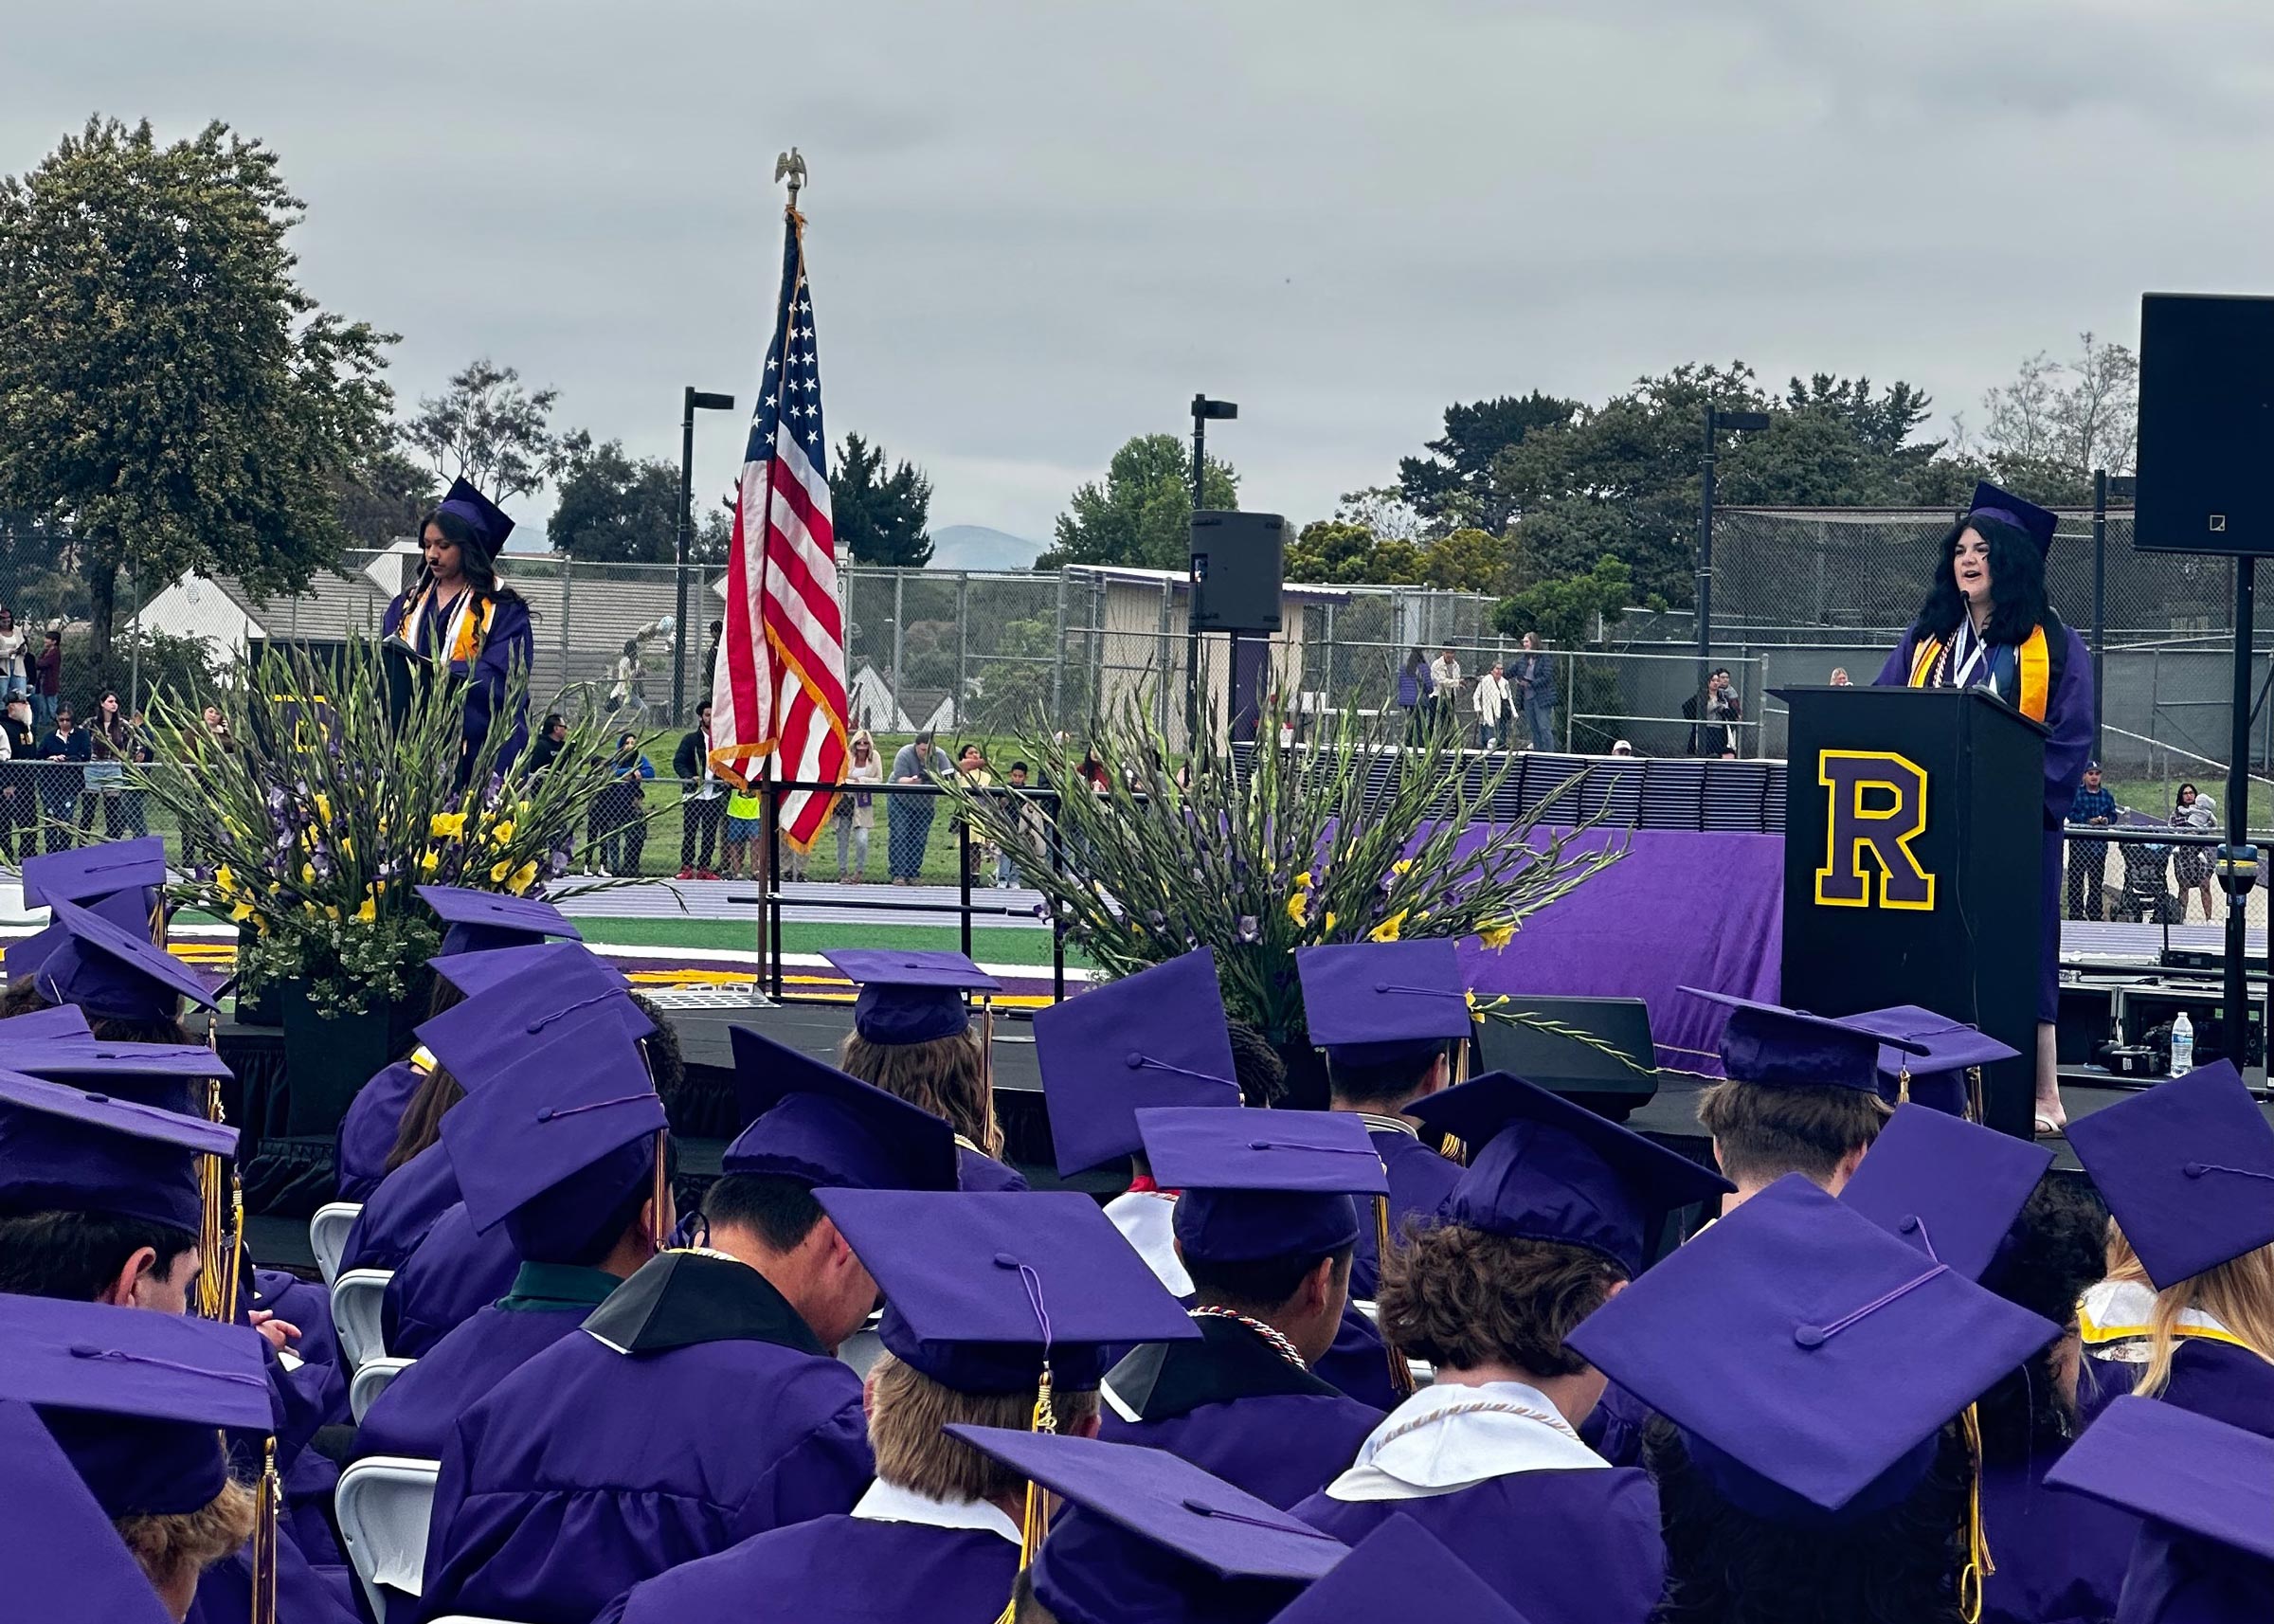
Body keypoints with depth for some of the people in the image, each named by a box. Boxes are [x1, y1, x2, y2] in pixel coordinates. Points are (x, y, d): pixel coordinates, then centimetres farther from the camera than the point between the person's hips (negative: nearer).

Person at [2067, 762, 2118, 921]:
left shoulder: (2106, 796, 12)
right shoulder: (2076, 793, 0)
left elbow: (2113, 815, 10)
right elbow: (2071, 814, -9)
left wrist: (2107, 820, -13)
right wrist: (2088, 821, -21)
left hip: (2099, 843, 4)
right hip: (2079, 841, -4)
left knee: (2097, 879, 8)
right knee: (2076, 879, -3)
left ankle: (2095, 913, 15)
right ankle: (2075, 913, 1)